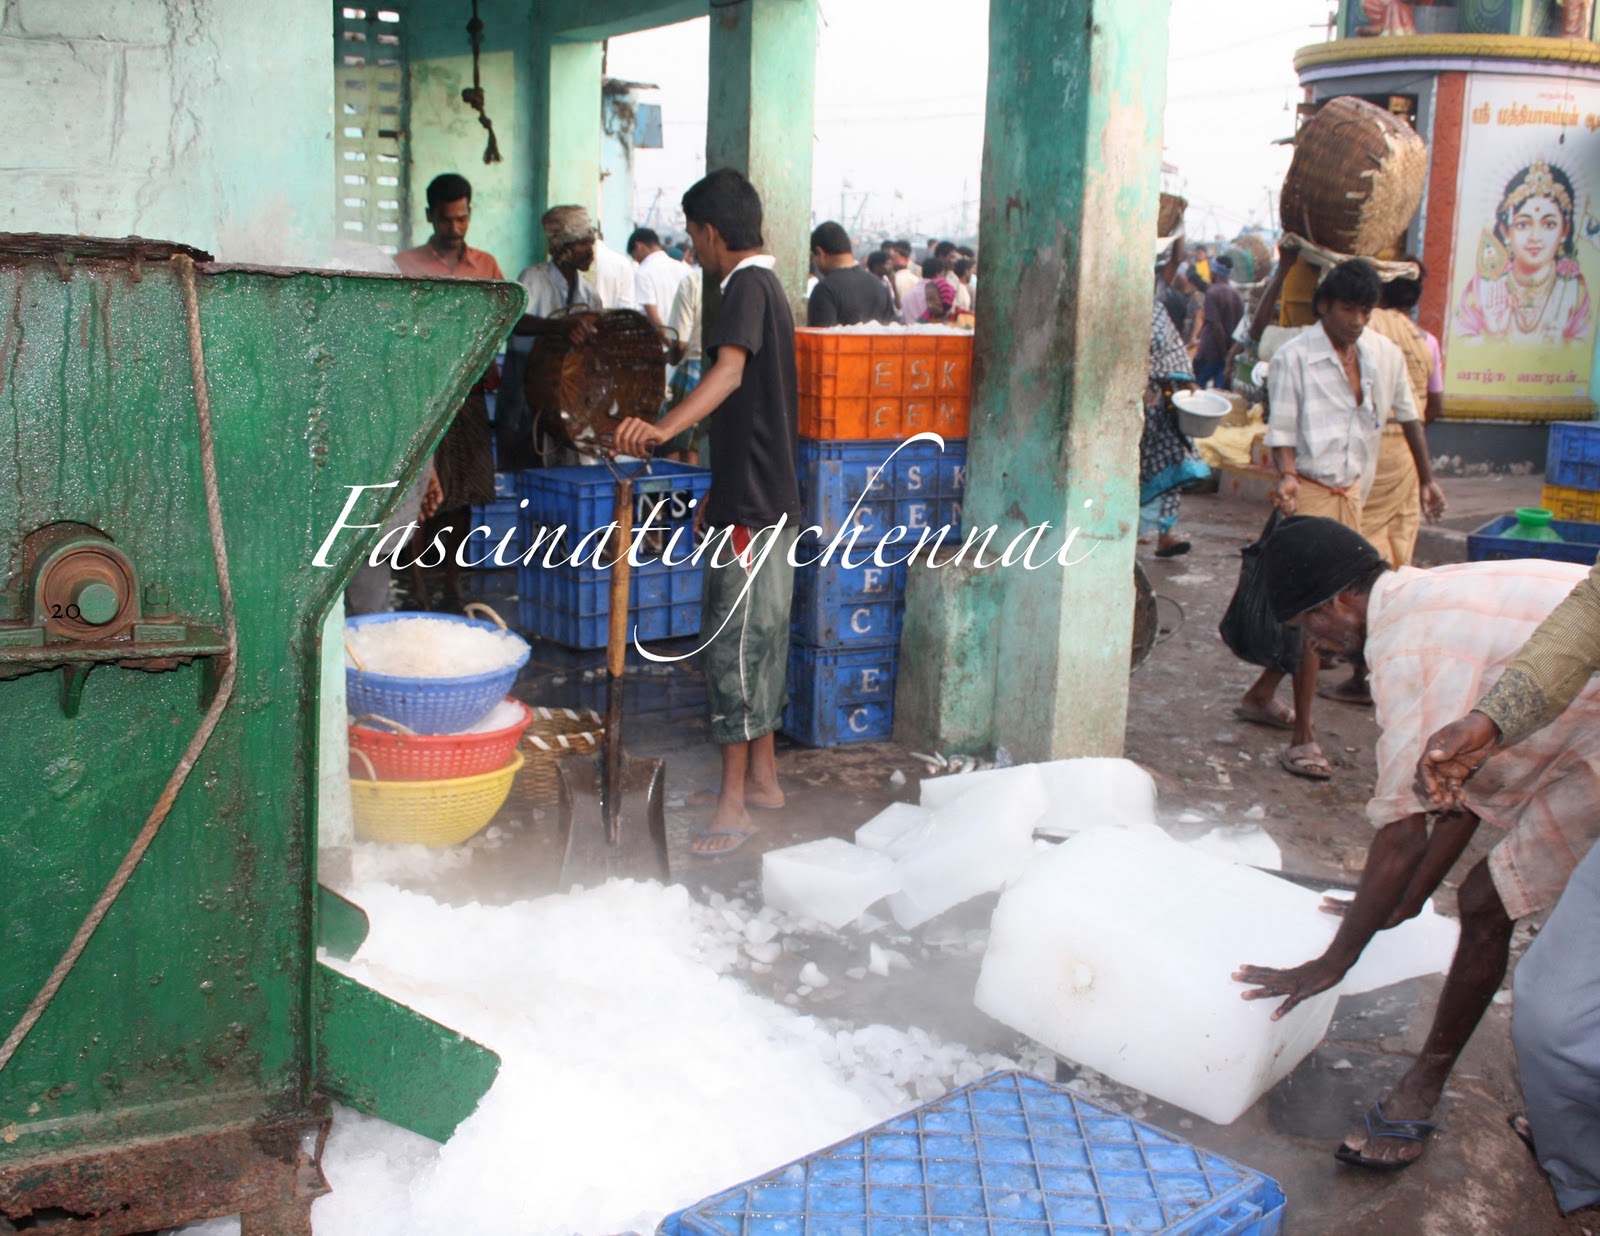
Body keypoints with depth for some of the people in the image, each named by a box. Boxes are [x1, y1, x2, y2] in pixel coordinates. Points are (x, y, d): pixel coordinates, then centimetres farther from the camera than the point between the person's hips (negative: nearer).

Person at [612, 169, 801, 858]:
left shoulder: (747, 287, -14)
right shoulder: (766, 286, 18)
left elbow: (730, 370, -35)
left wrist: (664, 429, -50)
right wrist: (720, 489, 33)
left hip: (753, 506, -10)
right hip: (770, 497, 10)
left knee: (737, 642, -8)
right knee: (759, 636, 16)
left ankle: (734, 805, -4)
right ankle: (762, 775, 27)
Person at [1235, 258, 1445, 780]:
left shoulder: (1385, 355, 6)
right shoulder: (1294, 357, -9)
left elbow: (1408, 417, 18)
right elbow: (1282, 430, -11)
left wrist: (1428, 479, 19)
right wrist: (1288, 477, -29)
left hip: (1351, 493, 6)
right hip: (1310, 492, -6)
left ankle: (1261, 696, 30)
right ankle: (1303, 739, -9)